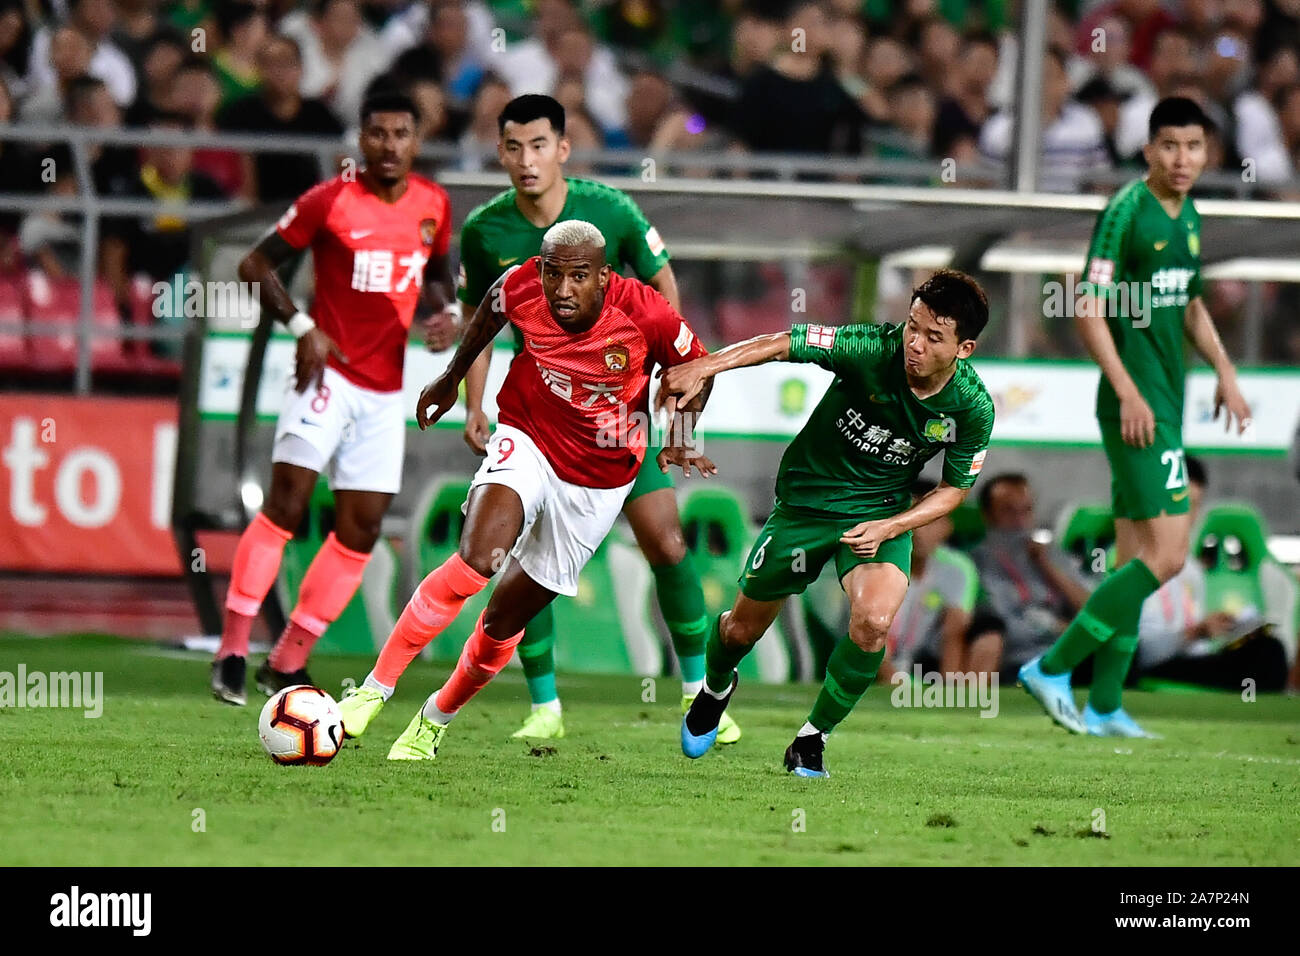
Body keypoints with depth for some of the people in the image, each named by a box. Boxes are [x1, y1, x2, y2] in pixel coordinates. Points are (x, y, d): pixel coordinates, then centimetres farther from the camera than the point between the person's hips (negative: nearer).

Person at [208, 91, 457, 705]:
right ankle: (232, 652, -11)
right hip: (328, 373, -5)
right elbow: (255, 264, -3)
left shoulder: (433, 205, 5)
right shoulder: (329, 201, -9)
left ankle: (287, 664, 13)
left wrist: (445, 312, 1)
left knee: (361, 530, 4)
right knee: (286, 503, -16)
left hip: (386, 390, 5)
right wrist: (302, 327, -14)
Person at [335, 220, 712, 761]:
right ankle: (373, 690, -23)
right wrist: (452, 379, 21)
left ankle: (434, 721, 31)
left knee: (505, 618, 7)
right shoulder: (521, 289, -19)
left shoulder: (645, 315, -24)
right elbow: (490, 311, 8)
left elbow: (694, 367, -2)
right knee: (476, 561, -28)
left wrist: (679, 439, -15)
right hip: (528, 441, 0)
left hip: (598, 482, 0)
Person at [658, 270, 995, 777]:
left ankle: (812, 739, -2)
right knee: (742, 630, 10)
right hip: (806, 499, 0)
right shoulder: (872, 349, -27)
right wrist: (703, 367, -34)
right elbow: (782, 344, -23)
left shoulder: (973, 408, -18)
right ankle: (715, 689, 49)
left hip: (883, 509, 0)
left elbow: (955, 487, -5)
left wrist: (888, 528, -18)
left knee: (873, 621, -27)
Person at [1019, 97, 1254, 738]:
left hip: (1164, 407, 9)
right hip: (1134, 405, -9)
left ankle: (1104, 709, 13)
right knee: (1165, 555, -14)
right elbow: (1090, 312, -16)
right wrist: (1127, 391, -22)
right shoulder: (1126, 212, -13)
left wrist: (1224, 371, 18)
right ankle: (1052, 668, -8)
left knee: (1134, 559, 10)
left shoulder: (1189, 218, 13)